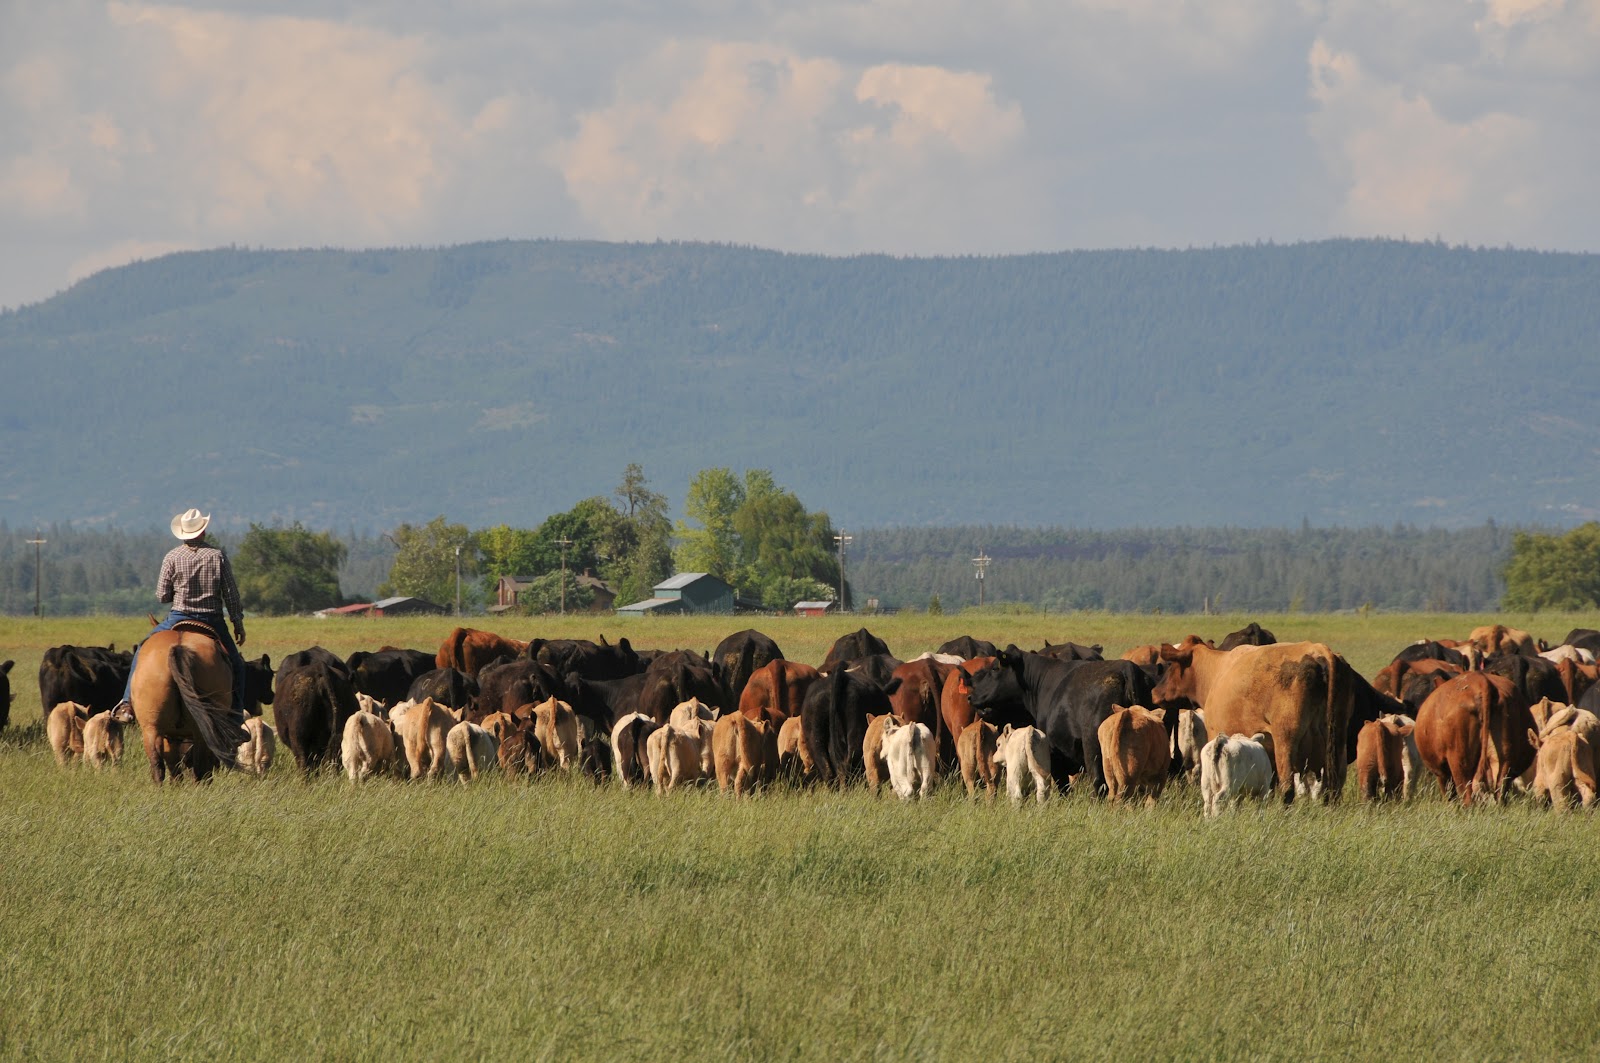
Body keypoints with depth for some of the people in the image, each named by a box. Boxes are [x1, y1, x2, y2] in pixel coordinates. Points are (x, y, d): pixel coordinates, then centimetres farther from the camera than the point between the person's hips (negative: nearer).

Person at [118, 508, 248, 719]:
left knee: (143, 650, 17)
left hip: (179, 618, 0)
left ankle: (129, 700, 7)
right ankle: (236, 712, 9)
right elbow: (231, 595, -3)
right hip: (212, 621, 0)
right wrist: (238, 622, 7)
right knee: (236, 665, 17)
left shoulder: (172, 557, -4)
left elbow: (162, 596, -2)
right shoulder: (218, 556, -4)